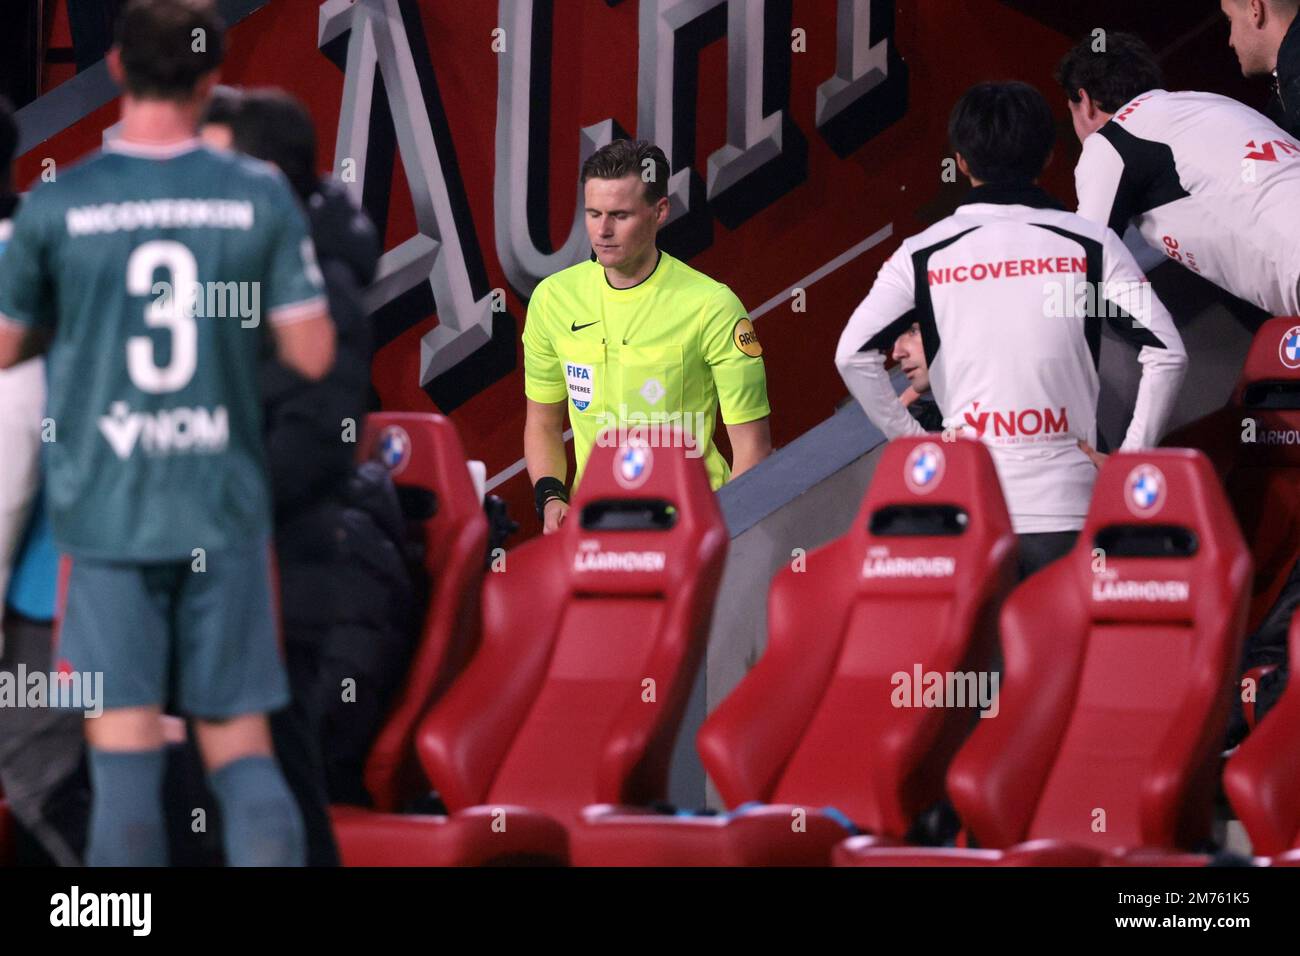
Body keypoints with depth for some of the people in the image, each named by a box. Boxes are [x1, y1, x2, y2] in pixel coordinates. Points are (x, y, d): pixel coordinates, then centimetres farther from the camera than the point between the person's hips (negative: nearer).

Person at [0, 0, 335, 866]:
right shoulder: (261, 197, -3)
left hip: (105, 511, -1)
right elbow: (313, 354, -2)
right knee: (241, 744, 8)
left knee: (125, 756, 0)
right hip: (226, 511, 1)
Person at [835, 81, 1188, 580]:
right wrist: (1130, 461, 3)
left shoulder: (924, 253, 3)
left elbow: (853, 354, -5)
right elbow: (1167, 353, -4)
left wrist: (914, 442, 3)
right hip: (1064, 500, 0)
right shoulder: (1088, 244, 3)